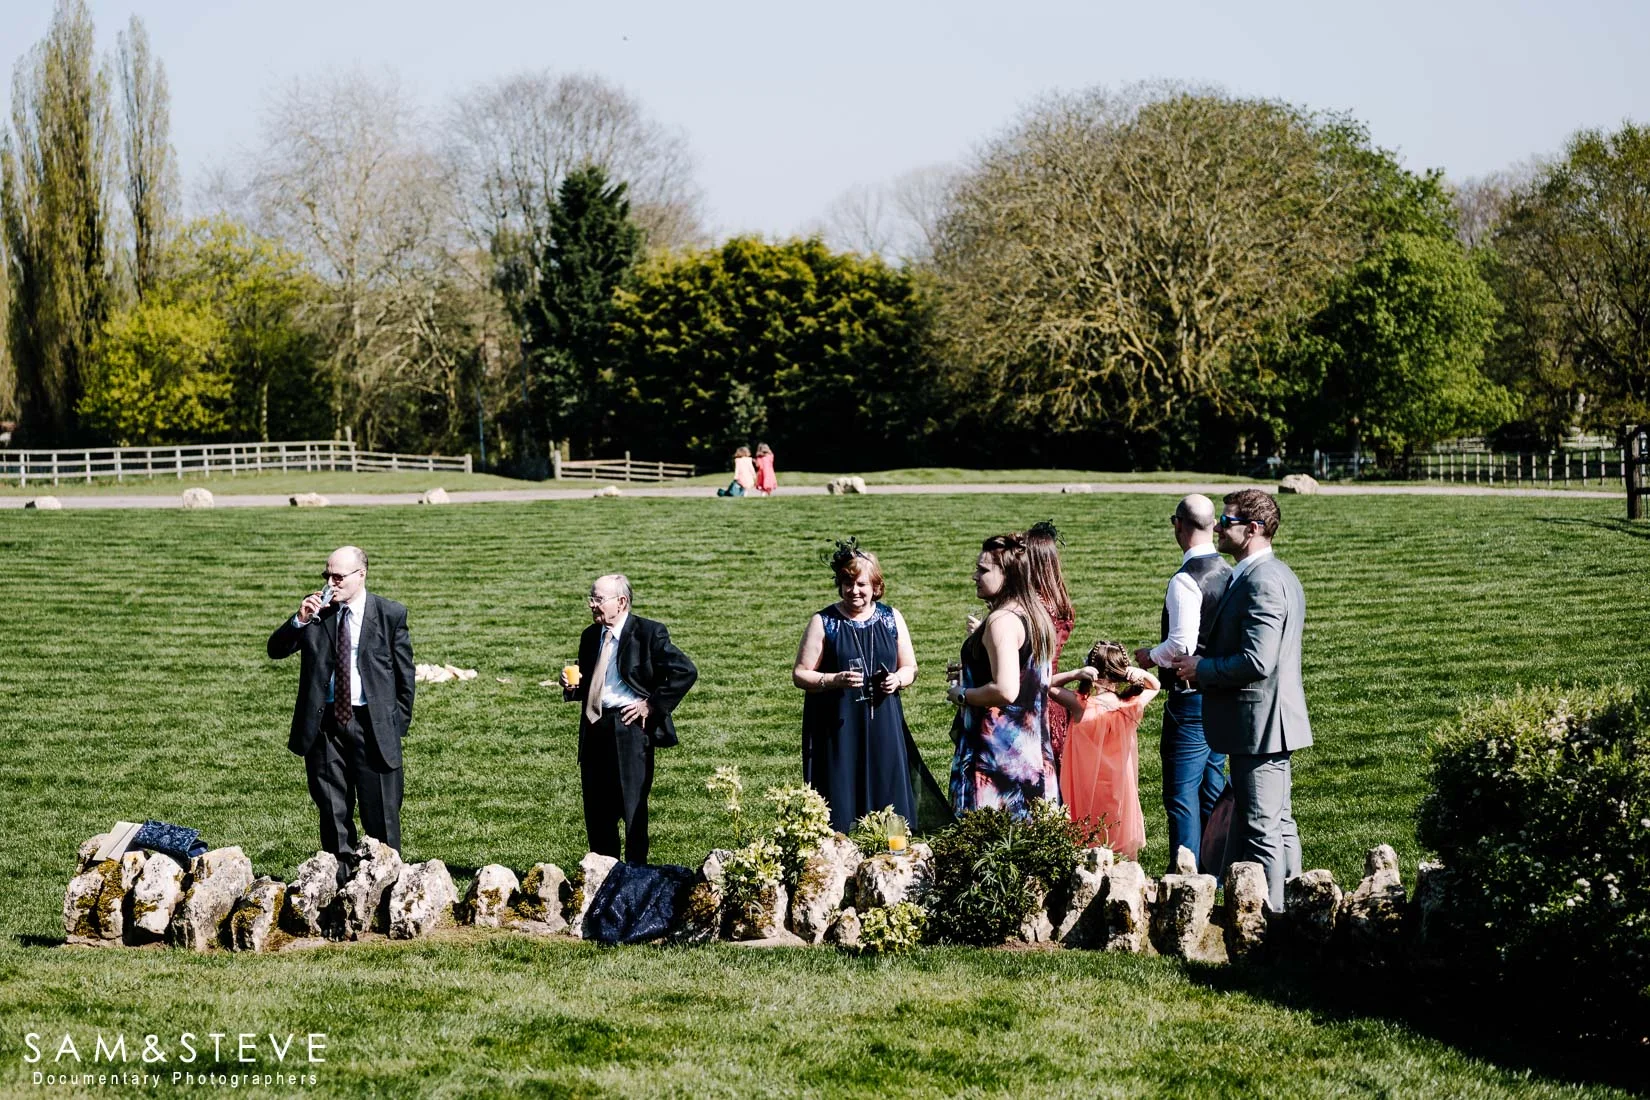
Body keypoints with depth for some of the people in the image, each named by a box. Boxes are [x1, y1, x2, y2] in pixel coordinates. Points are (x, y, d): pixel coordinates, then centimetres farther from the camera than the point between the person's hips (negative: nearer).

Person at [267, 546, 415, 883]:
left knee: (381, 812, 1)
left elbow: (405, 674, 3)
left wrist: (399, 724, 1)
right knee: (333, 810, 8)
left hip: (374, 724, -3)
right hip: (323, 723, 3)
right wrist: (300, 620, -15)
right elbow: (275, 650, 2)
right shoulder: (315, 609, 5)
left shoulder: (391, 614, -2)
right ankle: (340, 878, 15)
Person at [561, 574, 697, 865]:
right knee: (597, 810, 10)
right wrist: (572, 686, 2)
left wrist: (652, 705, -12)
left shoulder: (649, 633, -7)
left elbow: (686, 672, -11)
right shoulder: (590, 636, 14)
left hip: (629, 727, -6)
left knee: (633, 807, -2)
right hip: (593, 729, 6)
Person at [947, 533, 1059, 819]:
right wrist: (971, 671, 21)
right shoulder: (1035, 615, 11)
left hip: (997, 749, -10)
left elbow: (1005, 691, -26)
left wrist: (961, 694, -10)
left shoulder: (1002, 621, -18)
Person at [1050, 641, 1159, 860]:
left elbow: (1048, 684, -8)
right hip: (1121, 793, 2)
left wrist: (1075, 673, -22)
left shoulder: (1081, 707, -18)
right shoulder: (1131, 708, -10)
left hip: (1087, 794, -2)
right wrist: (1140, 674, -11)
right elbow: (1155, 686, 10)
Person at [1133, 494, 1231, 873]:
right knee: (1213, 789, 16)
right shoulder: (1229, 573, 7)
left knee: (1182, 794, -4)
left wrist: (1151, 655, -4)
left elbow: (1182, 644, -24)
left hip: (1190, 697, -9)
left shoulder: (1186, 580, -18)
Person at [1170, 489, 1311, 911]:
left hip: (1259, 723, -11)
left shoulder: (1262, 581, -19)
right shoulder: (1276, 575, 15)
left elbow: (1257, 662, -26)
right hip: (1267, 723, 11)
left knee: (1263, 830, -6)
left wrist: (1201, 668, -12)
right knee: (1278, 825, 16)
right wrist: (1203, 662, 10)